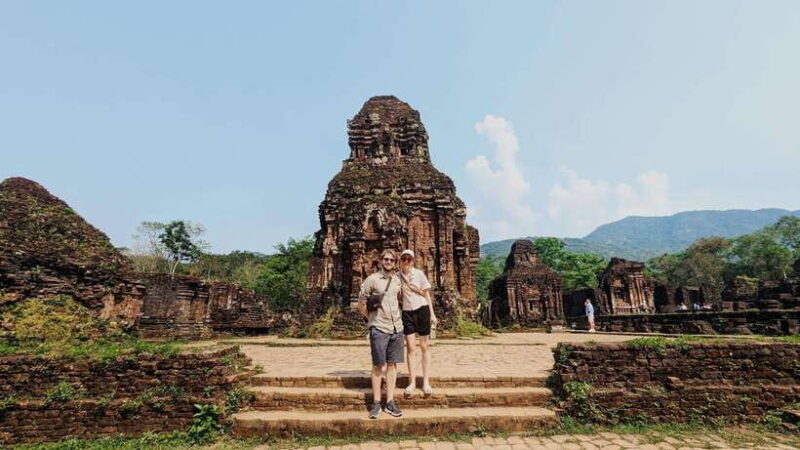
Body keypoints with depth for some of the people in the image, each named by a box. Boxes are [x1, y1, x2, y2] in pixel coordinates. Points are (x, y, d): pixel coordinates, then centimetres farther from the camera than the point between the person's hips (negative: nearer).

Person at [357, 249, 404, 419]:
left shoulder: (398, 280, 9)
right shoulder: (372, 279, -6)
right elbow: (361, 303, -1)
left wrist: (400, 317, 12)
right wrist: (371, 319, 2)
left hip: (396, 327, 4)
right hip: (379, 328, -4)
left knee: (392, 365, 8)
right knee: (378, 366, 3)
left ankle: (390, 402, 18)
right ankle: (376, 403, 15)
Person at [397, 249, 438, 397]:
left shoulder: (419, 273, -4)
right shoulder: (397, 276, 1)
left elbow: (426, 294, 0)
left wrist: (432, 313, -2)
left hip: (422, 310, -1)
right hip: (407, 312, 1)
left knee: (425, 346, 7)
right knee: (410, 347, 1)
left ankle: (426, 382, 16)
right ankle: (412, 382, 13)